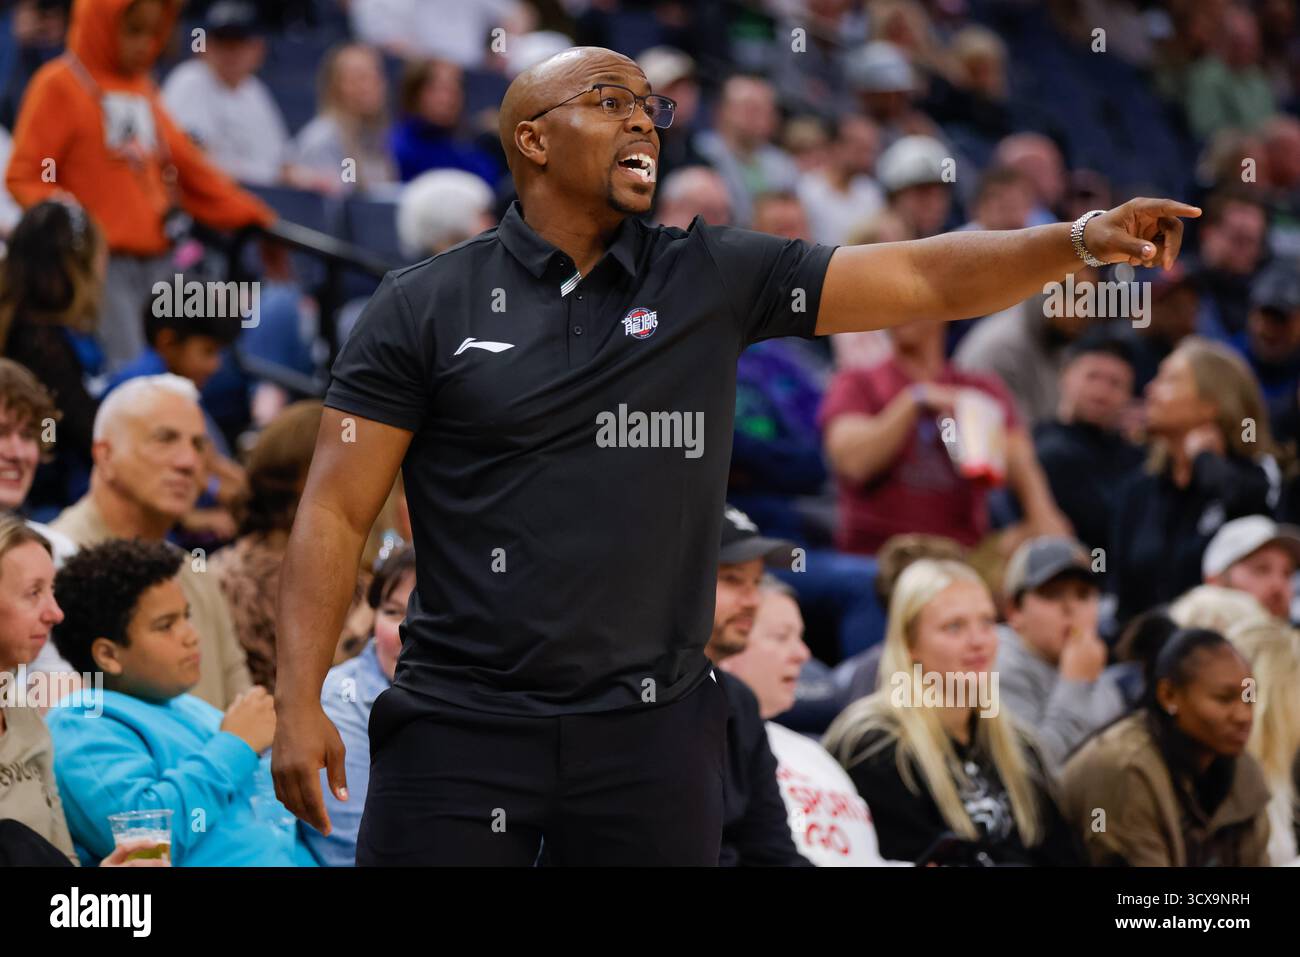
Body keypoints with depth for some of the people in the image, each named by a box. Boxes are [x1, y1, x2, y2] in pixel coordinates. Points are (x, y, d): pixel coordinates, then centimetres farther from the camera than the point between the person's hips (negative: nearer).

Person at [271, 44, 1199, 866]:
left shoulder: (715, 279, 6)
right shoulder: (423, 308, 1)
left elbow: (927, 278, 2)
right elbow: (336, 512, -1)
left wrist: (1080, 238, -14)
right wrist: (299, 703, -10)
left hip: (651, 732, 2)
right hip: (460, 729, -2)